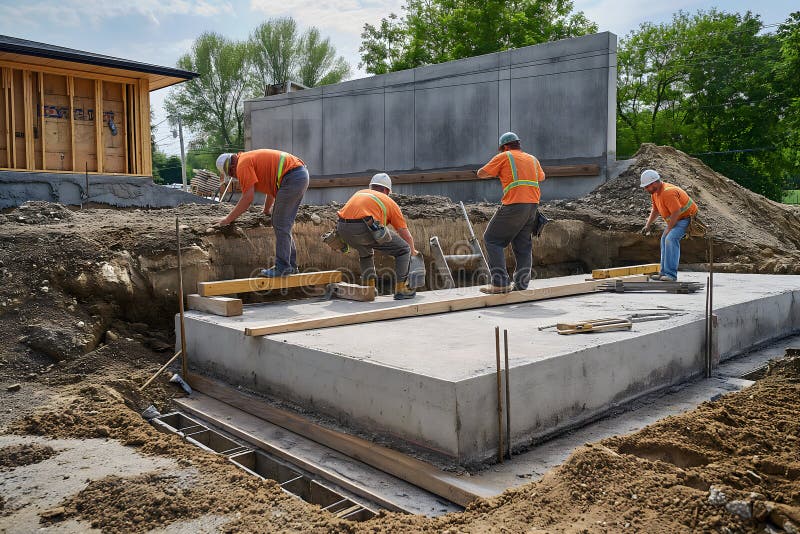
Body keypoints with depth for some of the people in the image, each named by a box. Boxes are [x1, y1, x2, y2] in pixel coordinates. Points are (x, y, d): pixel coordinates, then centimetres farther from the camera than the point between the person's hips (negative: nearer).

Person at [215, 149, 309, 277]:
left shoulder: (243, 164, -6)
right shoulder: (252, 158, 23)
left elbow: (248, 198, -10)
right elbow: (272, 184, 33)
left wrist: (228, 219, -2)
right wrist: (267, 210, 42)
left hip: (292, 177, -10)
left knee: (281, 225, -5)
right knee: (284, 224, 15)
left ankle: (283, 268, -3)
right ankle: (290, 265, 20)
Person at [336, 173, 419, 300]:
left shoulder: (359, 193, 34)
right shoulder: (390, 202, 23)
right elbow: (405, 234, 27)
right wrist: (413, 251, 45)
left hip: (342, 228, 6)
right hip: (363, 227, -5)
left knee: (365, 252, 36)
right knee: (403, 250, 12)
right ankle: (401, 288, 9)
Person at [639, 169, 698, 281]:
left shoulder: (668, 192, -29)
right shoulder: (654, 193, 4)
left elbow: (676, 213, -31)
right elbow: (655, 210, 18)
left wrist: (668, 229, -21)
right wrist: (648, 225, 9)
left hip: (687, 218, -11)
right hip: (676, 219, 11)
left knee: (671, 238, -26)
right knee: (664, 239, 13)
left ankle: (671, 274, -26)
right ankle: (664, 273, 20)